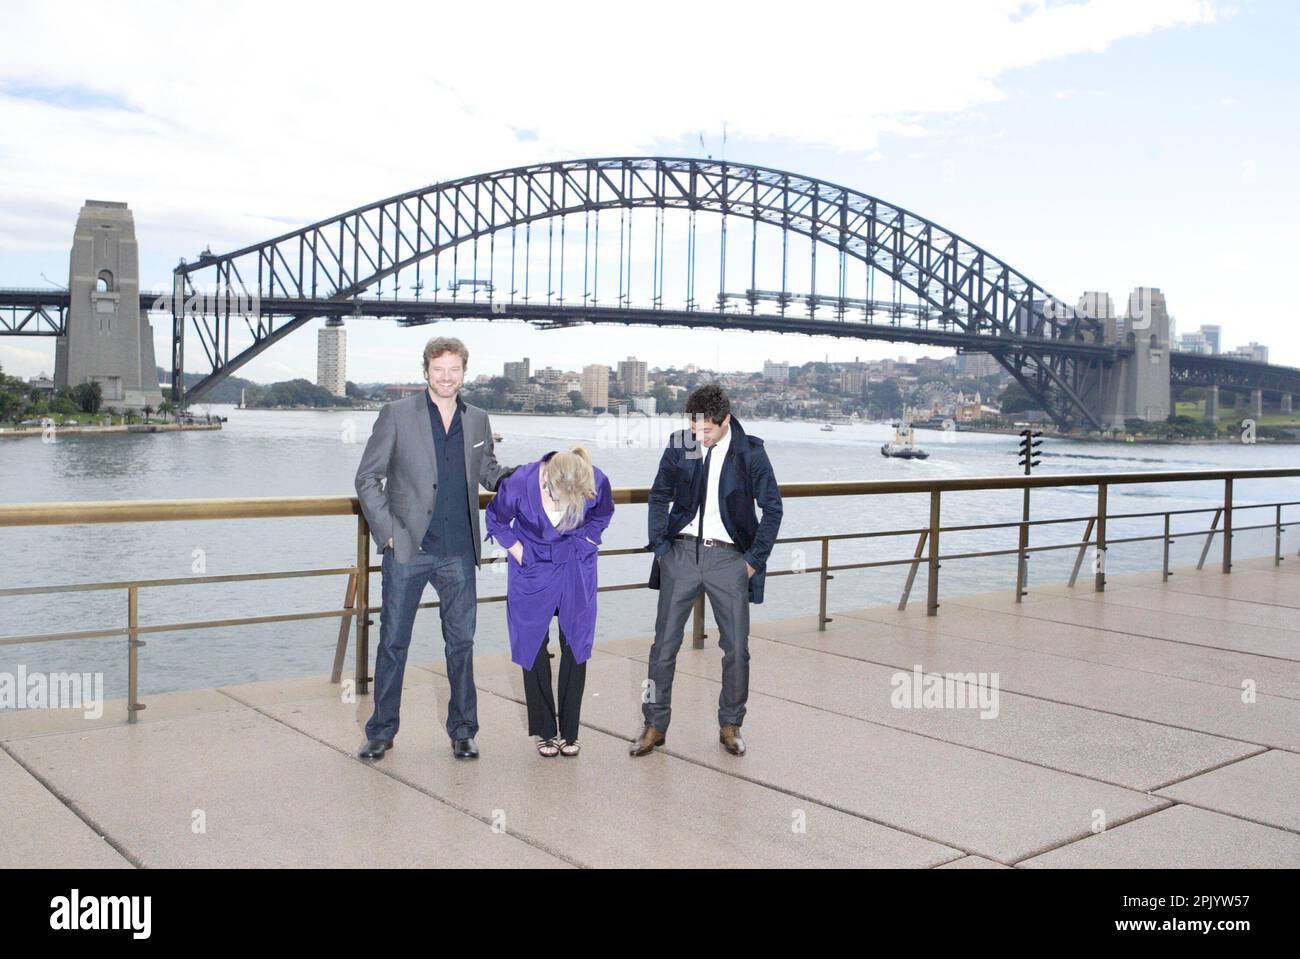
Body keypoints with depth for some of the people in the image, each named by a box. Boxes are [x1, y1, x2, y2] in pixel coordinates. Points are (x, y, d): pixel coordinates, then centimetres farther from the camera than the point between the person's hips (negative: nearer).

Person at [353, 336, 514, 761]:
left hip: (459, 551, 3)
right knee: (393, 641, 7)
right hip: (408, 549, -2)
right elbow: (367, 478, -1)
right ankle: (381, 731, 21)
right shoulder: (397, 414, -2)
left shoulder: (478, 420, 8)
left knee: (461, 642, 9)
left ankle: (463, 731, 21)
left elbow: (488, 472, 20)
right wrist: (388, 531, -10)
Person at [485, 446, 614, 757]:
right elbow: (496, 520, -3)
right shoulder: (519, 484, -27)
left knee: (575, 647, 3)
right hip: (533, 569, -1)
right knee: (534, 647, 2)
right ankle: (545, 731, 16)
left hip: (576, 570, 1)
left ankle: (570, 732, 15)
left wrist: (583, 544, 0)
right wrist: (519, 554, -5)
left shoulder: (598, 483, -24)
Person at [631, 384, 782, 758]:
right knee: (664, 643, 2)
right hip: (682, 552, 1)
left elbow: (772, 508, 1)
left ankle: (730, 726, 20)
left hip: (728, 557, -1)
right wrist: (660, 547, 2)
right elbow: (659, 496, 10)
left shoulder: (750, 452, -5)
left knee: (737, 647, 3)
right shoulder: (679, 445, -1)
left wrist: (755, 559, -3)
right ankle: (654, 726, 13)